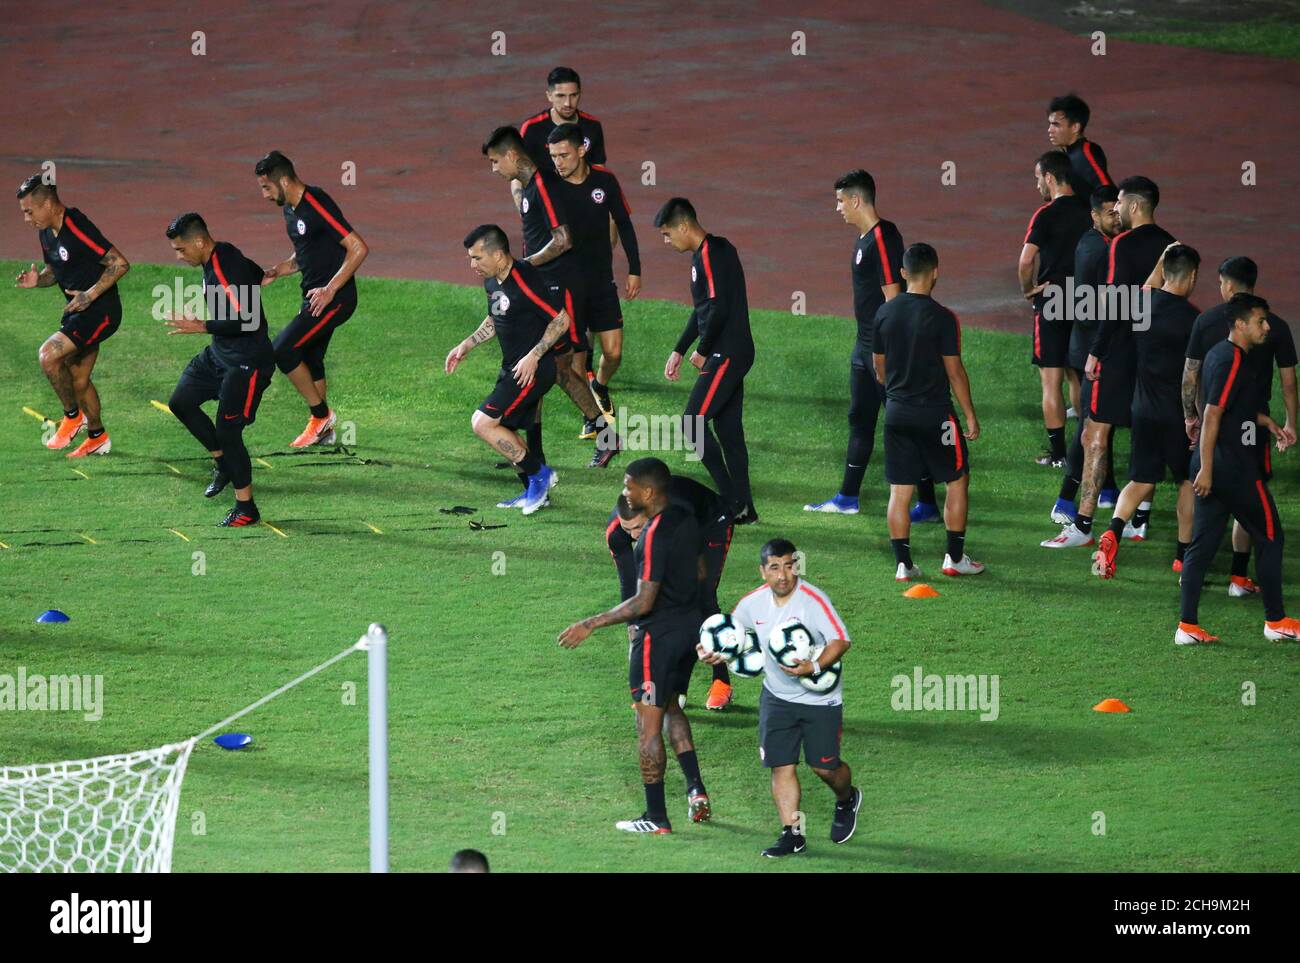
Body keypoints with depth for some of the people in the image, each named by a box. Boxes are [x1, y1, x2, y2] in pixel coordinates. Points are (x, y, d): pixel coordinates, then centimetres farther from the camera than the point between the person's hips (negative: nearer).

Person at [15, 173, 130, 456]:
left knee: (49, 354, -22)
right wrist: (37, 279, -1)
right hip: (78, 313, 10)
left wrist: (90, 295, -25)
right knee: (78, 380, 16)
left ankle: (73, 415, -3)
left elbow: (120, 264, -23)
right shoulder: (46, 232, 5)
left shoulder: (78, 229, -23)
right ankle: (97, 437, 34)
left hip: (101, 312, -10)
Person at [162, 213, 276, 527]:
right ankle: (223, 464, 25)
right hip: (219, 354, 10)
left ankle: (246, 510, 5)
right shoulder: (220, 255, 1)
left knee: (227, 431, -8)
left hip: (247, 363, -10)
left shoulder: (226, 268, -27)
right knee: (181, 402, 12)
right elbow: (258, 275, 20)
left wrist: (201, 326, -22)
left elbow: (246, 321, -32)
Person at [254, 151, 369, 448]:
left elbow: (358, 248, -22)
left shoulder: (318, 206, -20)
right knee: (310, 359, 15)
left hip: (335, 298, -10)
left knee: (283, 350, -13)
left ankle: (321, 413, 0)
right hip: (315, 298, 10)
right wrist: (276, 271, 6)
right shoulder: (290, 210, 10)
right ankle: (323, 430, 26)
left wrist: (330, 289, -23)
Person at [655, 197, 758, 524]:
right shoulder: (714, 250, 16)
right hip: (737, 353, 10)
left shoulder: (710, 255, -16)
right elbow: (702, 311, 25)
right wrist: (679, 351, 24)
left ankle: (732, 501, -6)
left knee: (694, 421, -8)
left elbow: (718, 309, -23)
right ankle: (743, 508, 14)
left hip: (726, 355, -10)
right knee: (727, 427, 11)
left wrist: (703, 352, -11)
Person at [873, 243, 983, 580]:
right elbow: (955, 371, -10)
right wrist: (970, 414, 0)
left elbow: (880, 368, 10)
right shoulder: (942, 318, -13)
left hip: (896, 412, 4)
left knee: (899, 491, 7)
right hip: (935, 413, -4)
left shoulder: (884, 314, 1)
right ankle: (955, 558, 14)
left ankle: (903, 564, 6)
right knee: (957, 480, 12)